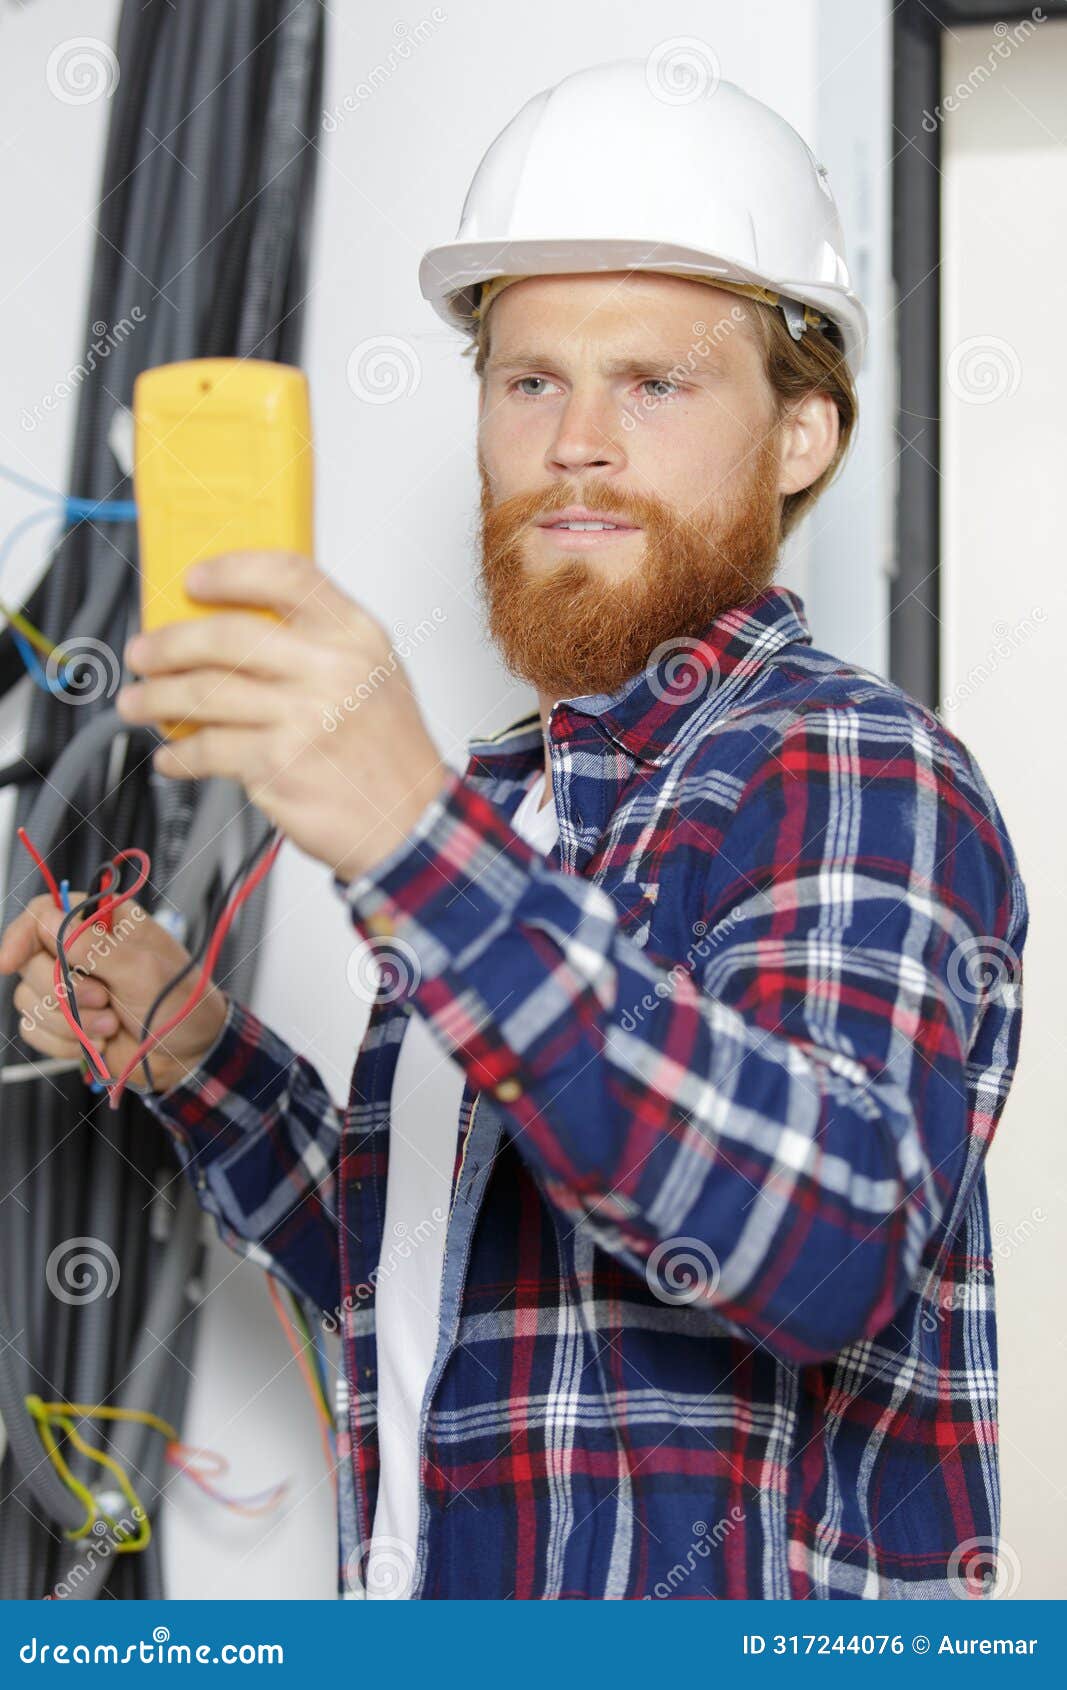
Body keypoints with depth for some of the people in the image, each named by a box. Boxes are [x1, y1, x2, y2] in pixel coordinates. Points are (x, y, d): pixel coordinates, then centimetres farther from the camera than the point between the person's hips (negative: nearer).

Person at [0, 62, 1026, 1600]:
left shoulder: (853, 769, -14)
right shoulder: (507, 799, 11)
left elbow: (828, 1243, -32)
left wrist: (422, 842, -39)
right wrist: (190, 1051, 4)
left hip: (739, 1601, -7)